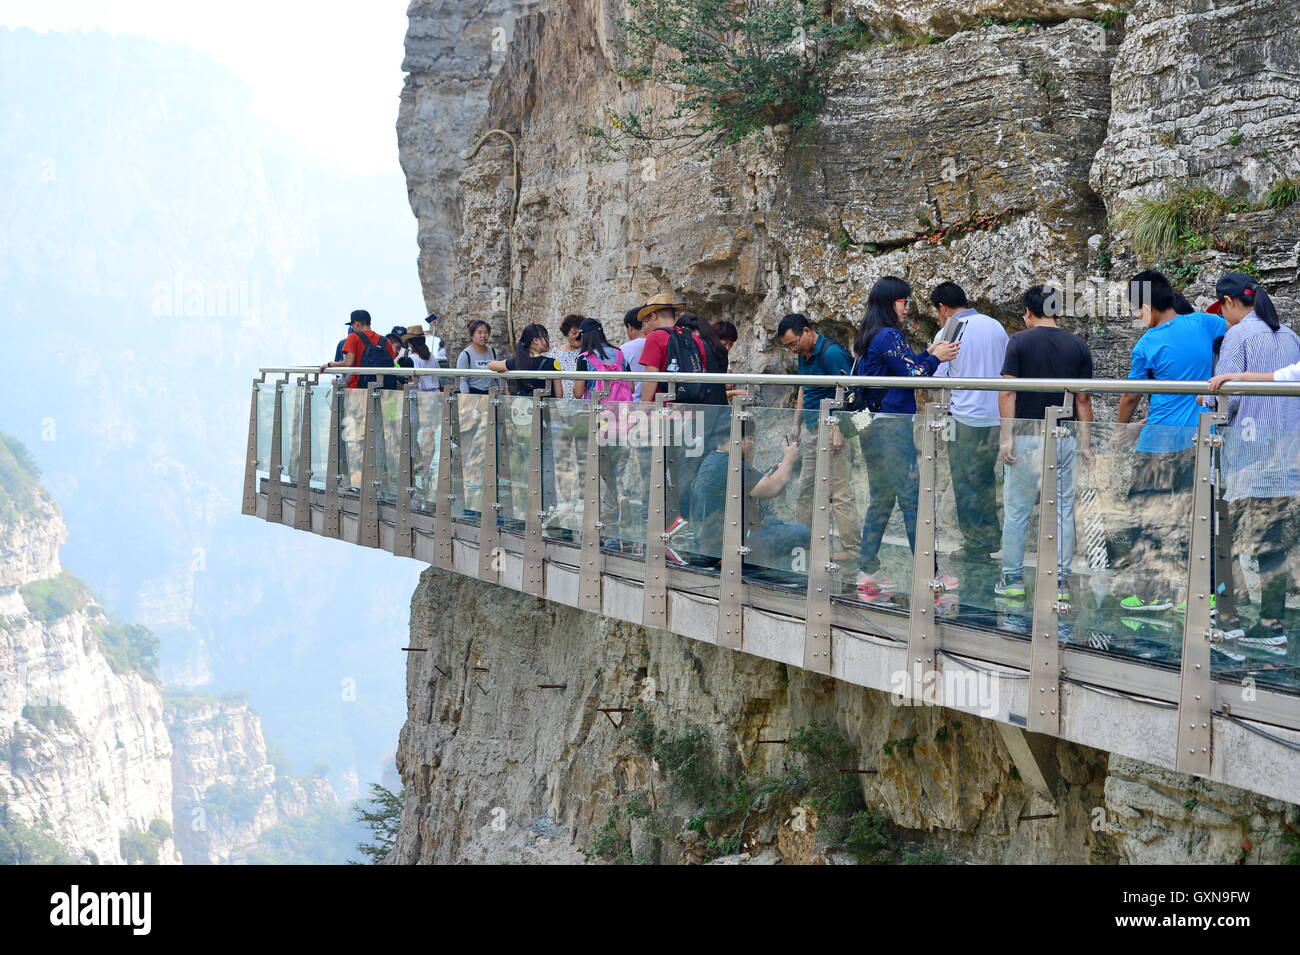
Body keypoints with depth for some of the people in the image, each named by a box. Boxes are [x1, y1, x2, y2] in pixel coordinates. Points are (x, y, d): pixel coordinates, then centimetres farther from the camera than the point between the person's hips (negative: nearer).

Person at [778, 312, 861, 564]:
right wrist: (796, 425, 20)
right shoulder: (804, 356, 12)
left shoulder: (832, 353, -16)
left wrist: (838, 431, -22)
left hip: (830, 429, -10)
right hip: (810, 428, 10)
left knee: (840, 491, -7)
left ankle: (849, 548, -4)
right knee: (805, 489, 12)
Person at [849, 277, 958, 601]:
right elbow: (913, 376, -11)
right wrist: (936, 358, 4)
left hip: (871, 425, 10)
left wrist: (928, 355, 16)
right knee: (912, 498, -7)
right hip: (892, 425, -10)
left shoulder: (868, 337, 16)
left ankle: (867, 572, 12)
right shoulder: (889, 336, -12)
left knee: (881, 498, 12)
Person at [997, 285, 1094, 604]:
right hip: (1064, 437, 2)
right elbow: (1083, 399, 4)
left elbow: (1007, 392, -10)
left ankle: (1012, 578, 11)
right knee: (1062, 510, 7)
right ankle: (1060, 581, 7)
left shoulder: (1019, 342, -4)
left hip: (1026, 436, -2)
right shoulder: (1078, 346, 5)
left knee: (1017, 510, 7)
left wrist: (1007, 437, -9)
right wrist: (1086, 443, 7)